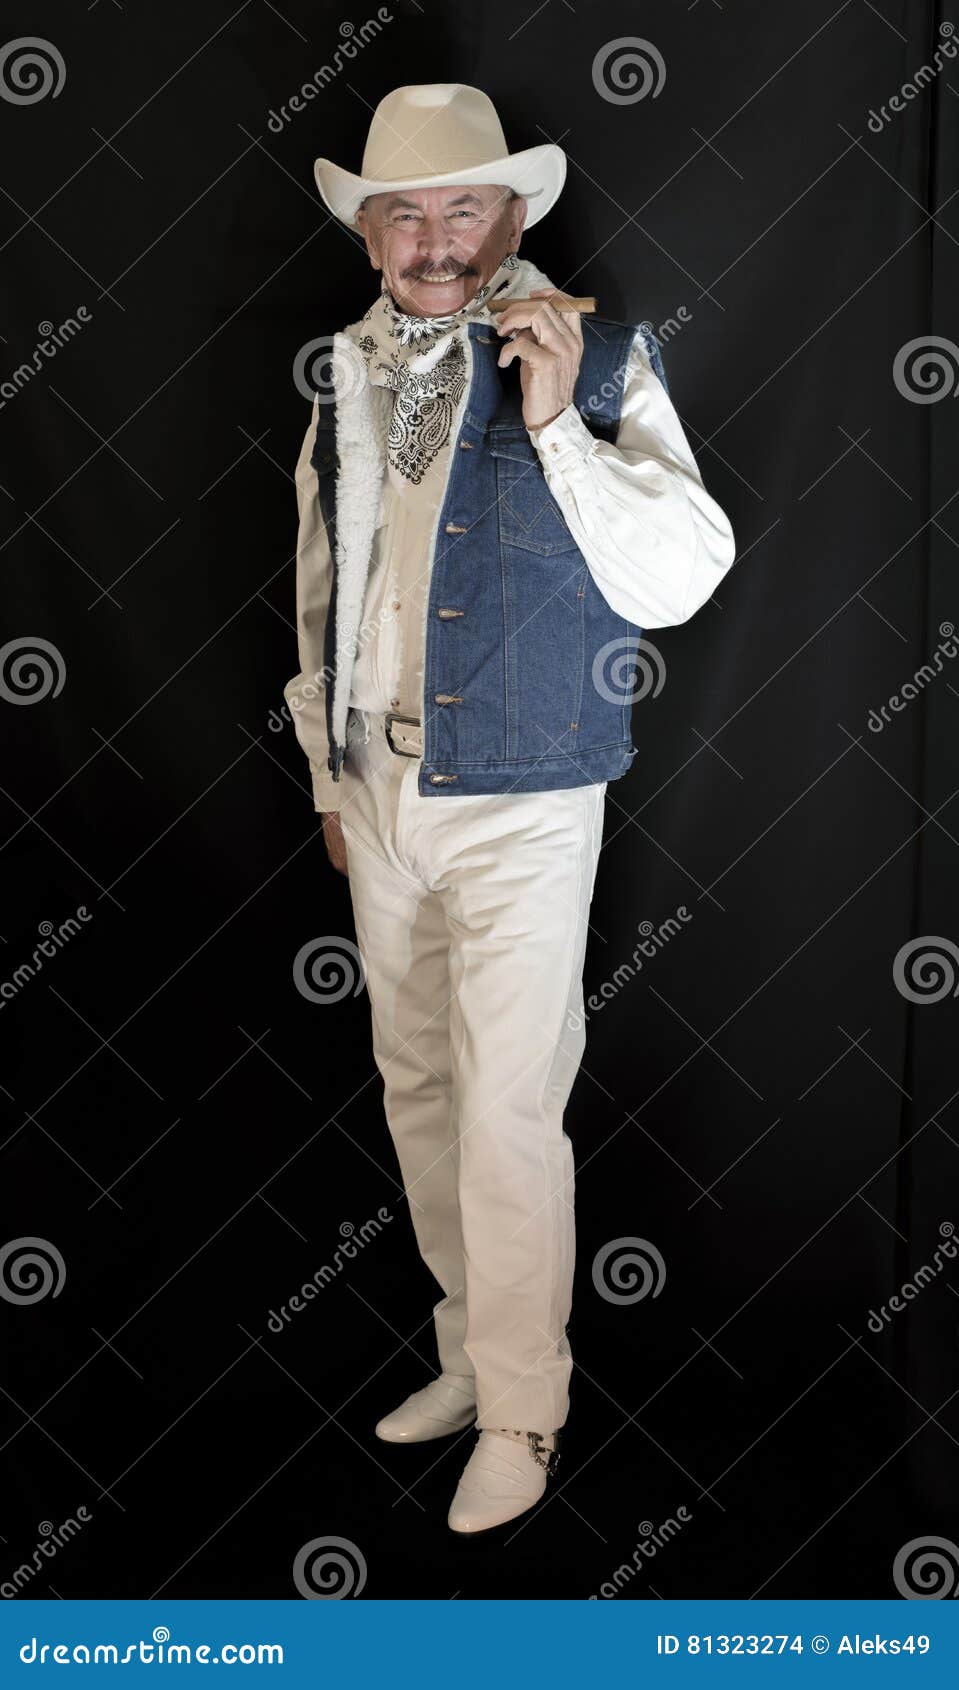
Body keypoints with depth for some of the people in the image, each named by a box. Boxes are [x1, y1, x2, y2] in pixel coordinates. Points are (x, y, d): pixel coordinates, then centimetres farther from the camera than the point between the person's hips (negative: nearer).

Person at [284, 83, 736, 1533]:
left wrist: (560, 425, -24)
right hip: (379, 801, 6)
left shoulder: (597, 360, -7)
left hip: (518, 807, -6)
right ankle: (475, 1353, 32)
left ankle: (521, 1411, 14)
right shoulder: (347, 379, 9)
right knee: (416, 1090, 14)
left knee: (507, 1112, -3)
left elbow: (678, 580, -14)